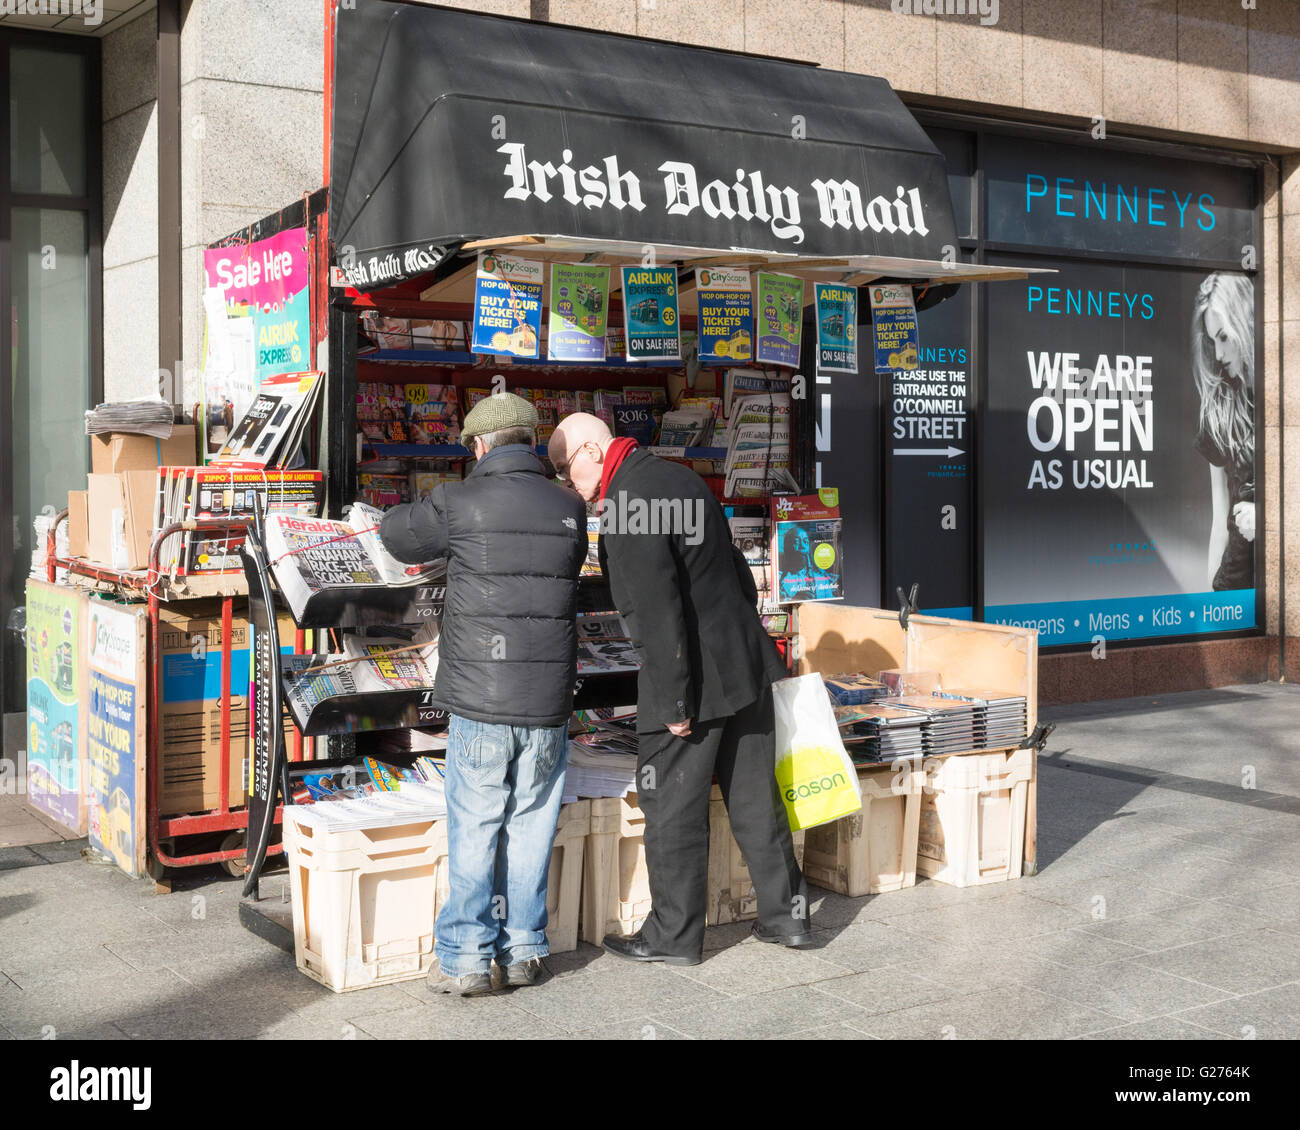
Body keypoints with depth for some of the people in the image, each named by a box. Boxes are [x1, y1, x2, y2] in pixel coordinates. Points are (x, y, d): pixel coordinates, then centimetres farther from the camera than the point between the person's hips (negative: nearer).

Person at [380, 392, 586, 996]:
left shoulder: (459, 504, -7)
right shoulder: (570, 509, 3)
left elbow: (395, 533, 8)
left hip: (481, 703, -3)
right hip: (549, 702, 3)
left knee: (474, 831, 6)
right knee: (529, 826, 12)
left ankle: (466, 957, 10)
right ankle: (522, 949, 19)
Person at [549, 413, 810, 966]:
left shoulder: (628, 505, -18)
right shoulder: (678, 477, 11)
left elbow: (656, 613, -23)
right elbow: (735, 569, 18)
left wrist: (675, 702, -19)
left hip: (691, 680, -9)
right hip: (744, 666, 9)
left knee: (672, 809, 4)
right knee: (754, 796, 16)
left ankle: (674, 935, 15)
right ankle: (786, 913, 25)